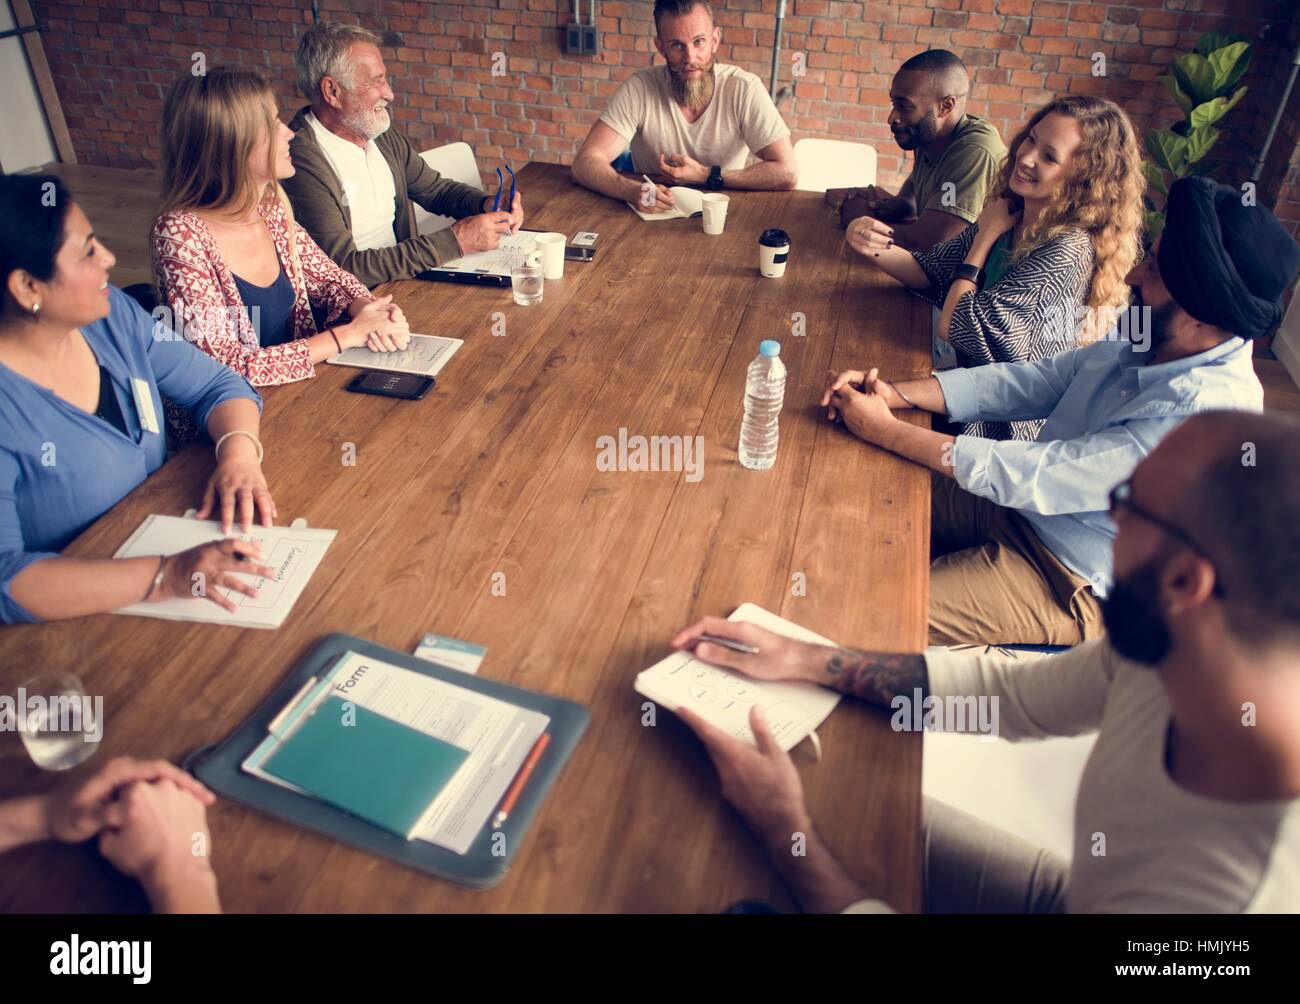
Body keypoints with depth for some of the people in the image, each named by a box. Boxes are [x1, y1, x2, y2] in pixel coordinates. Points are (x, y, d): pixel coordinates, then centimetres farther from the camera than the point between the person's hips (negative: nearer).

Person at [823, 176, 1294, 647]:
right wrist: (894, 394, -14)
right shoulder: (1153, 340, -4)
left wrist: (885, 430, -27)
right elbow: (1029, 380, -1)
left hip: (1071, 584, -8)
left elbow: (1037, 477, -31)